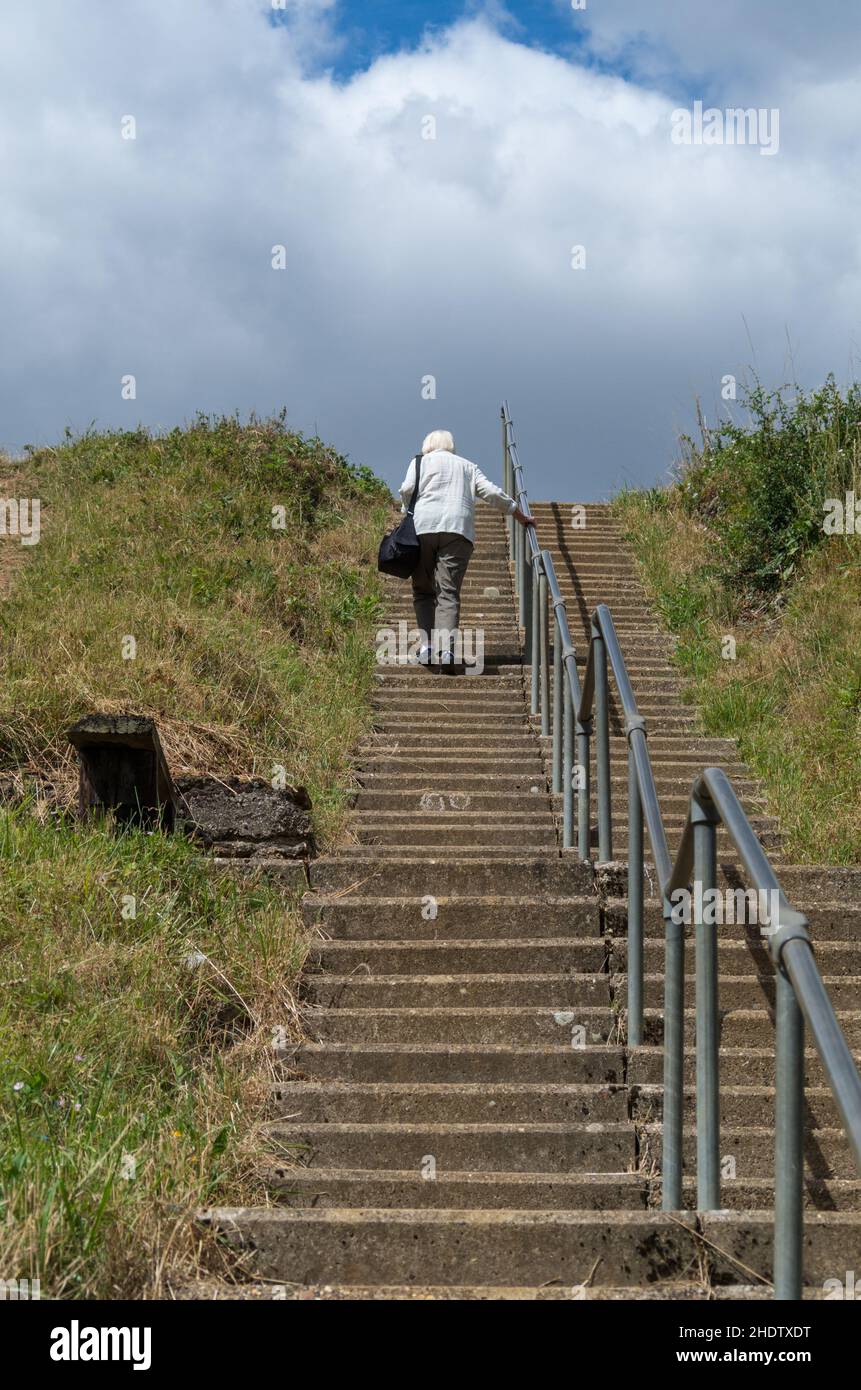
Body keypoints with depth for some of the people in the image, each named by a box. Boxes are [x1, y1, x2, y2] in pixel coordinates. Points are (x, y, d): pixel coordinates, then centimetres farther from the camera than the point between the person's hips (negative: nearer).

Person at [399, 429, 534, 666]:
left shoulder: (421, 461, 19)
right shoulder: (468, 466, 25)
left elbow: (407, 489, 2)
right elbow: (493, 493, 18)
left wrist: (407, 514, 17)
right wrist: (520, 516, 25)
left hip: (423, 525, -1)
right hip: (459, 528, 1)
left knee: (423, 591, 7)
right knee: (449, 592, -4)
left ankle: (426, 643, -9)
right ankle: (445, 646, -22)